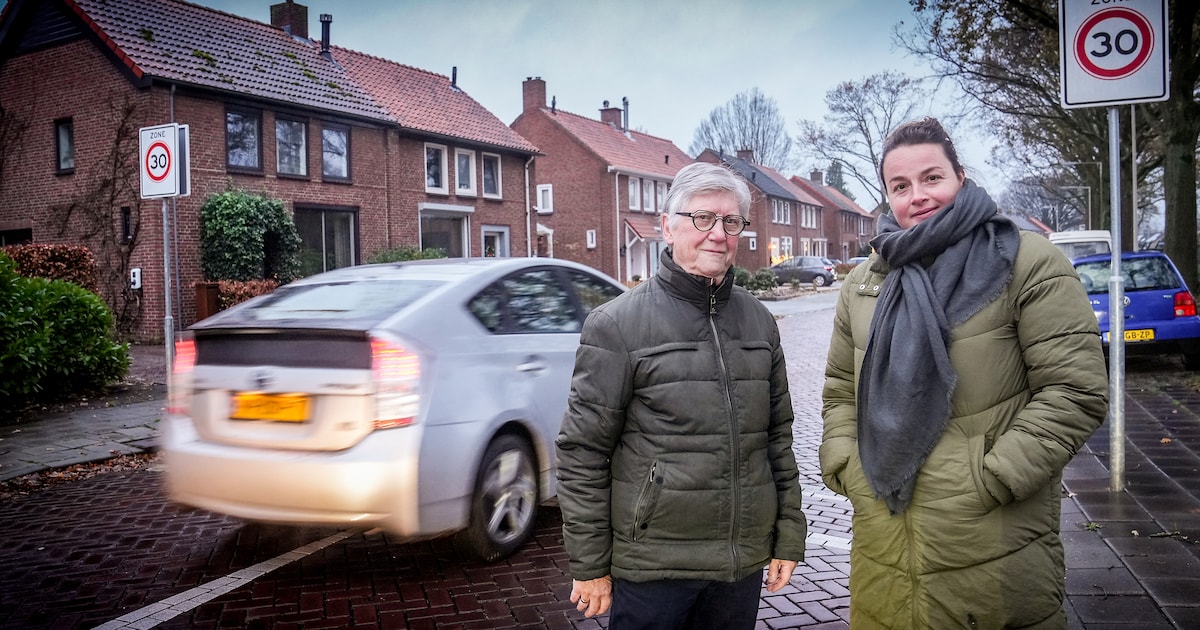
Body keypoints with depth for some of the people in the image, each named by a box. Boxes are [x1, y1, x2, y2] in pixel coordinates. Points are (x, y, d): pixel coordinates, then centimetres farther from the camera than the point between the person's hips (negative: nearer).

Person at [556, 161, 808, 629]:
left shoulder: (758, 321, 8)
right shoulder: (617, 325, -8)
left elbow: (778, 436, 14)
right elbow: (582, 453, -8)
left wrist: (789, 535, 12)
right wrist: (589, 566, -7)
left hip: (743, 564, 5)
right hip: (652, 570, -4)